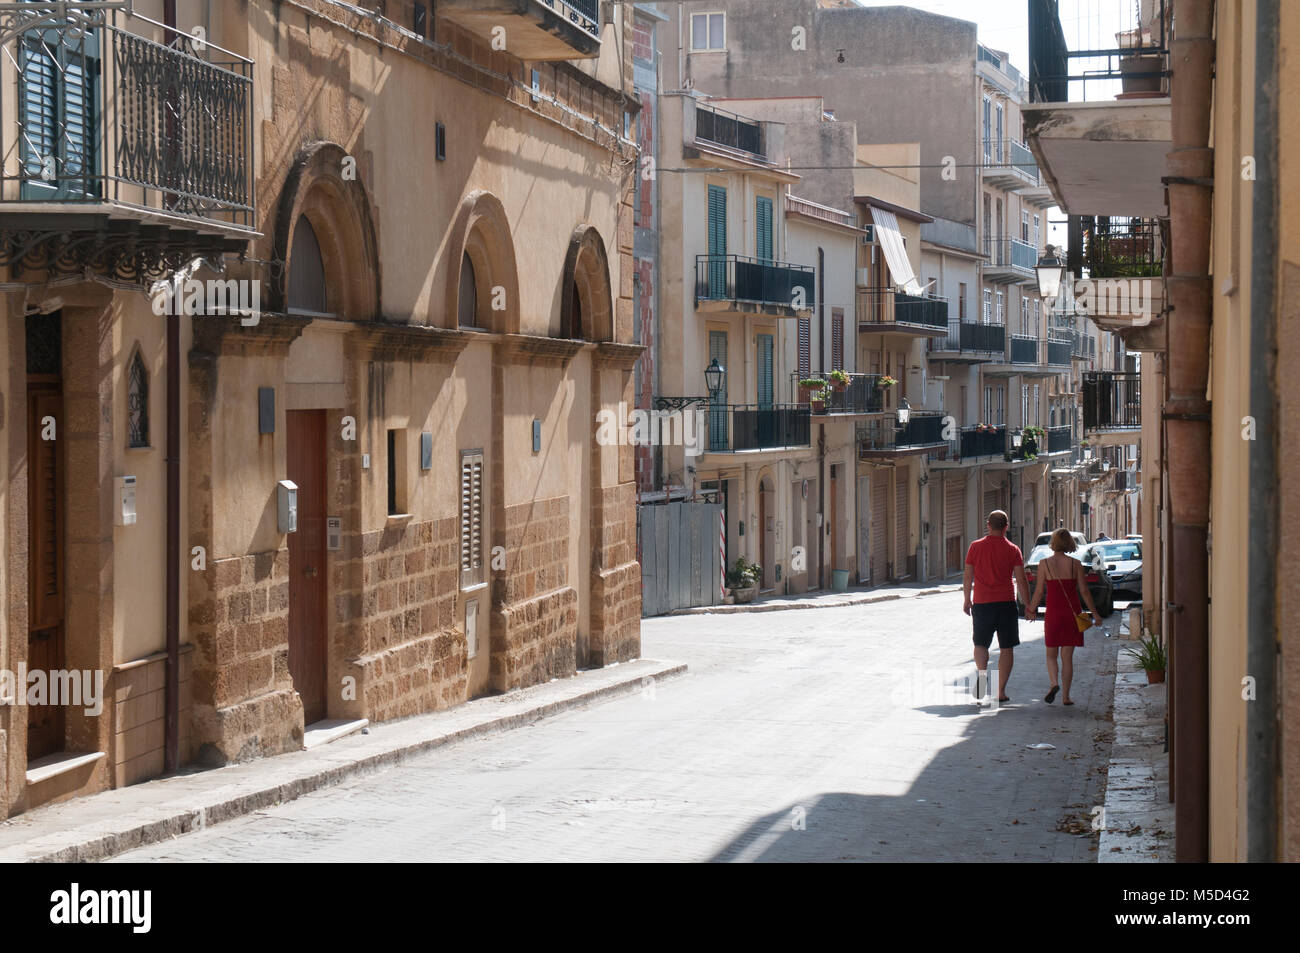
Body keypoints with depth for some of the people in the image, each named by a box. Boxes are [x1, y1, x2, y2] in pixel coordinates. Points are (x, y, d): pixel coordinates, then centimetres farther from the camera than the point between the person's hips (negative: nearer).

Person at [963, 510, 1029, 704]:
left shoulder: (975, 547, 1)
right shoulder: (1013, 550, -2)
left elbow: (967, 576, 5)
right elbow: (1021, 580, -4)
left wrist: (967, 600, 17)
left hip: (981, 603, 1)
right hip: (1006, 603, -1)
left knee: (981, 643, 14)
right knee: (1006, 648, 7)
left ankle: (982, 671, -15)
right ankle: (1001, 691, 4)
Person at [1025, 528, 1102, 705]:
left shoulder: (1044, 564, -4)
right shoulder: (1075, 564, -2)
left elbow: (1039, 592, -3)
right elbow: (1084, 591, -1)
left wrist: (1031, 610, 12)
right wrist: (1095, 613, 7)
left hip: (1053, 612, -1)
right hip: (1072, 612, 1)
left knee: (1051, 654, 13)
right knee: (1067, 656, 8)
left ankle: (1054, 683, -13)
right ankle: (1065, 696, 5)